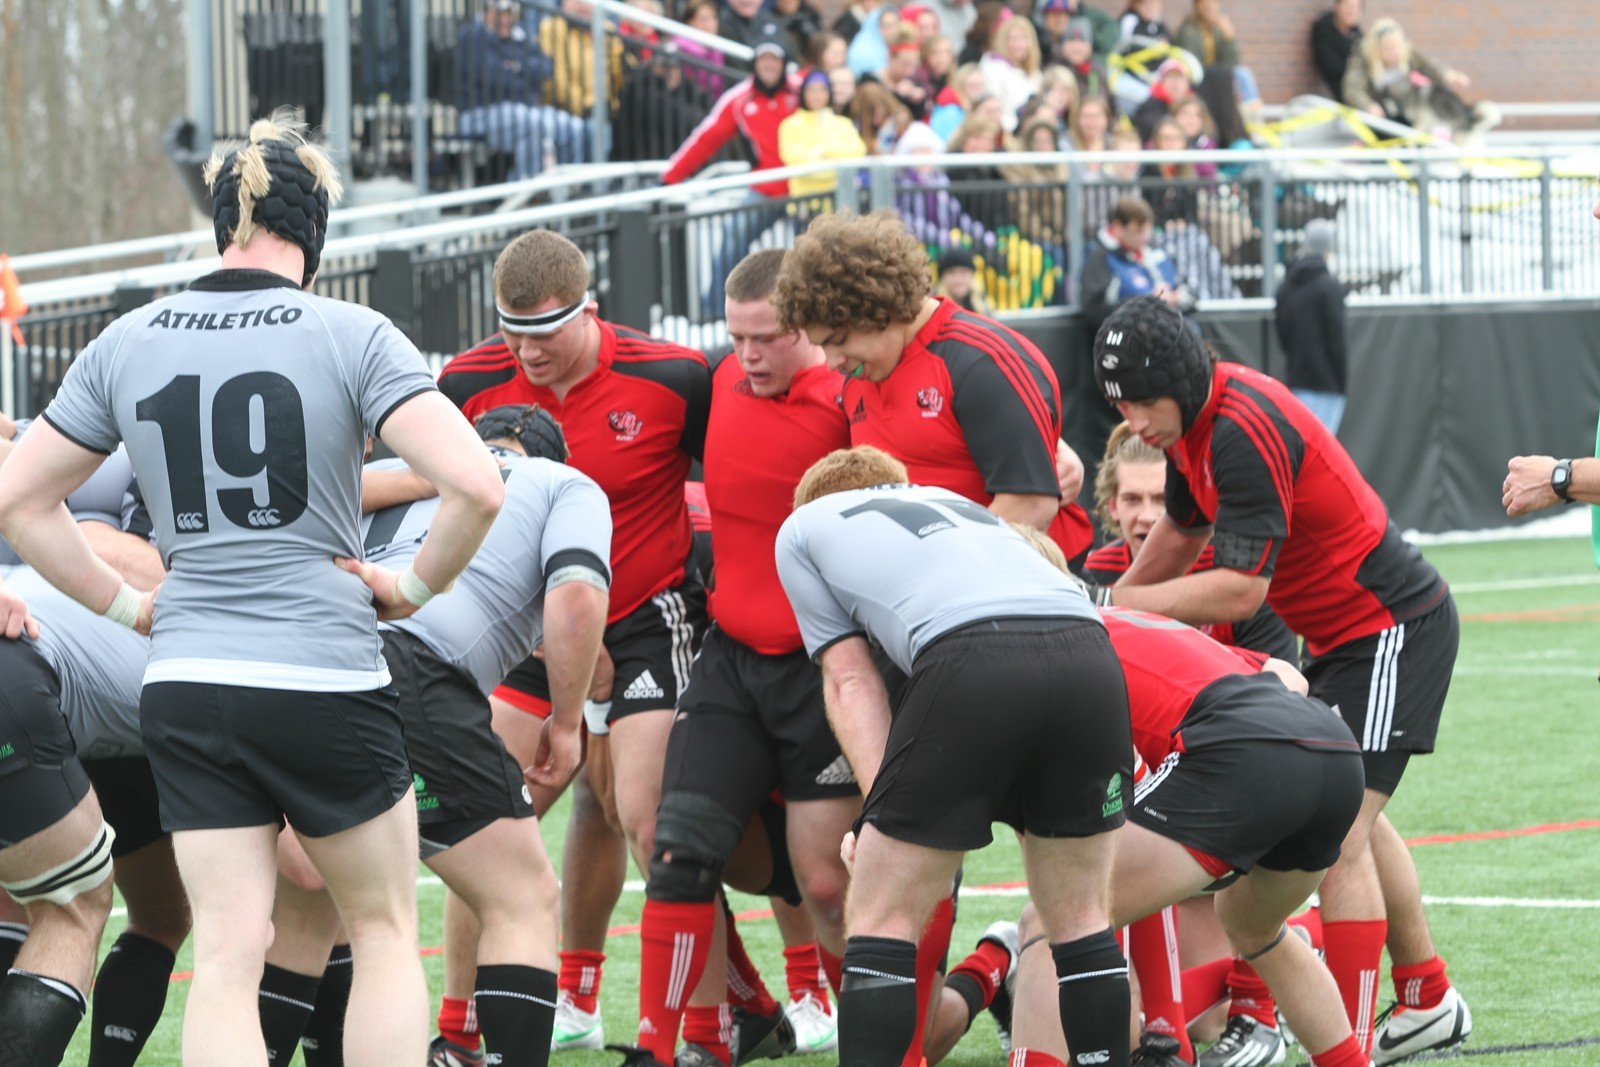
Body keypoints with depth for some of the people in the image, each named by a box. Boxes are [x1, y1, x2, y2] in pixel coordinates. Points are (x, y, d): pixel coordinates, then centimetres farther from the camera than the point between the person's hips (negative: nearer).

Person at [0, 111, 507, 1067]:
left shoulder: (128, 343, 5)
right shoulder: (353, 336, -7)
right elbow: (475, 485, -18)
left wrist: (127, 605, 13)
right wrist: (412, 589, -2)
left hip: (186, 686, 3)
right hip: (325, 681, -3)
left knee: (226, 958, 2)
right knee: (385, 932, 14)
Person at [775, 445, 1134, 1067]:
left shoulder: (804, 525, 28)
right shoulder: (955, 503, 42)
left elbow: (850, 681, 19)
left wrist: (881, 802, 11)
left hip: (970, 662, -4)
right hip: (1089, 654, 4)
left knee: (883, 920, 8)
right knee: (1081, 920, 18)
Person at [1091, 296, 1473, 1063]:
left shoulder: (1243, 432, -28)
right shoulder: (1198, 415, 3)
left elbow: (1240, 589, -27)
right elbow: (1182, 532, 21)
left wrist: (1111, 602, -21)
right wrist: (1109, 605, 19)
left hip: (1394, 632, -11)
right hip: (1347, 633, 11)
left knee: (1338, 837, -15)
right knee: (1354, 822, 22)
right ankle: (1428, 1003, 37)